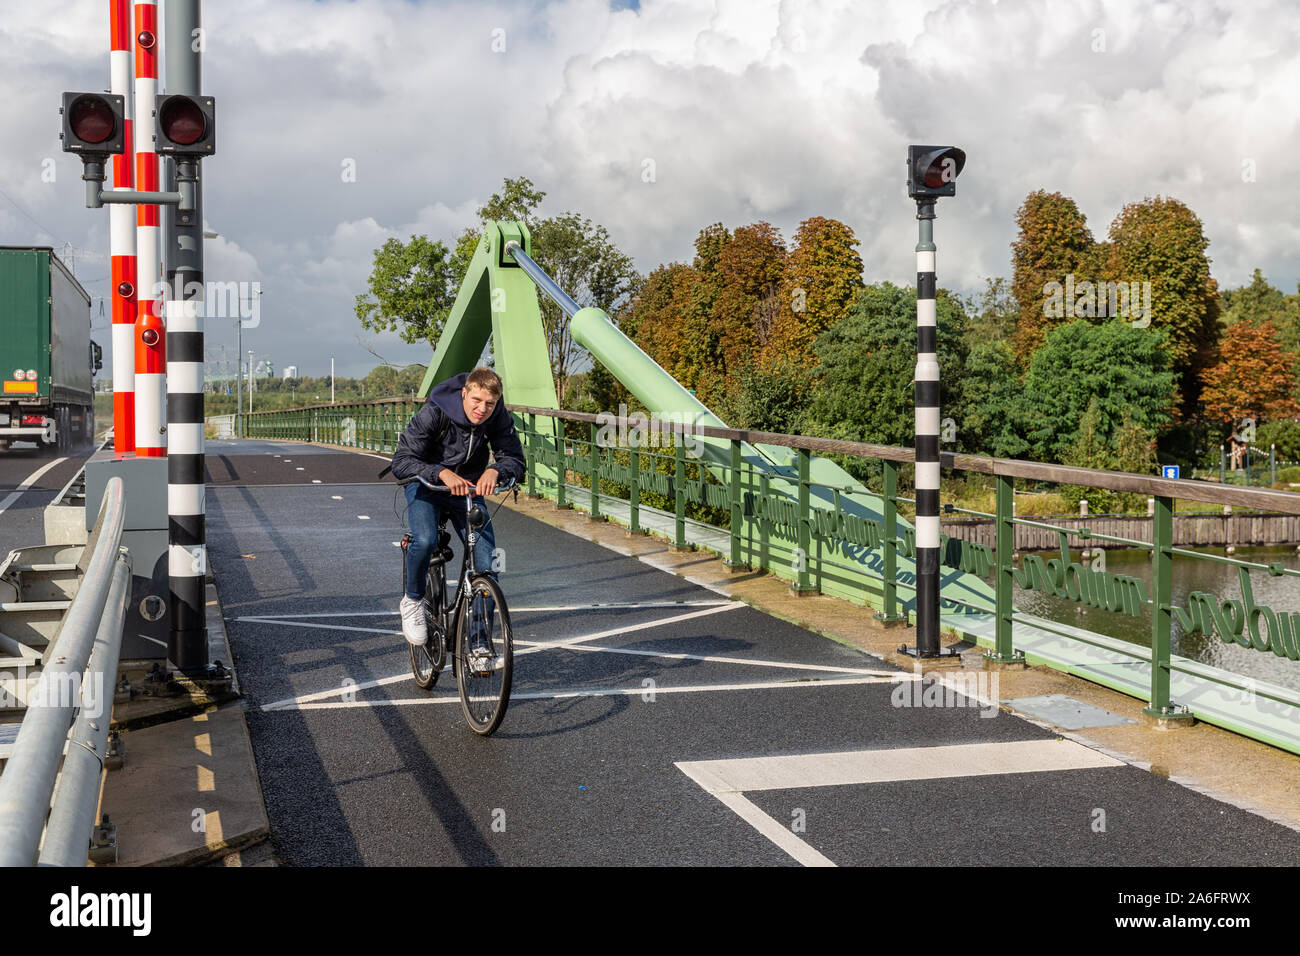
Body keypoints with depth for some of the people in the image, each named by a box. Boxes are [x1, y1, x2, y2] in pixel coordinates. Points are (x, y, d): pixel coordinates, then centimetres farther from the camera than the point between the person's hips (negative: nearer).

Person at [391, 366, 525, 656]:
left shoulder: (498, 417, -17)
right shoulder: (435, 412, -27)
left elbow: (514, 458, -14)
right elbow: (402, 461, -28)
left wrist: (495, 470, -38)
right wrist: (443, 473, -45)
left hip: (470, 488, 3)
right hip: (426, 483, -3)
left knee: (488, 566, -10)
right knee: (425, 540, -33)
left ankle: (479, 642, 3)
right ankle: (413, 599, -3)